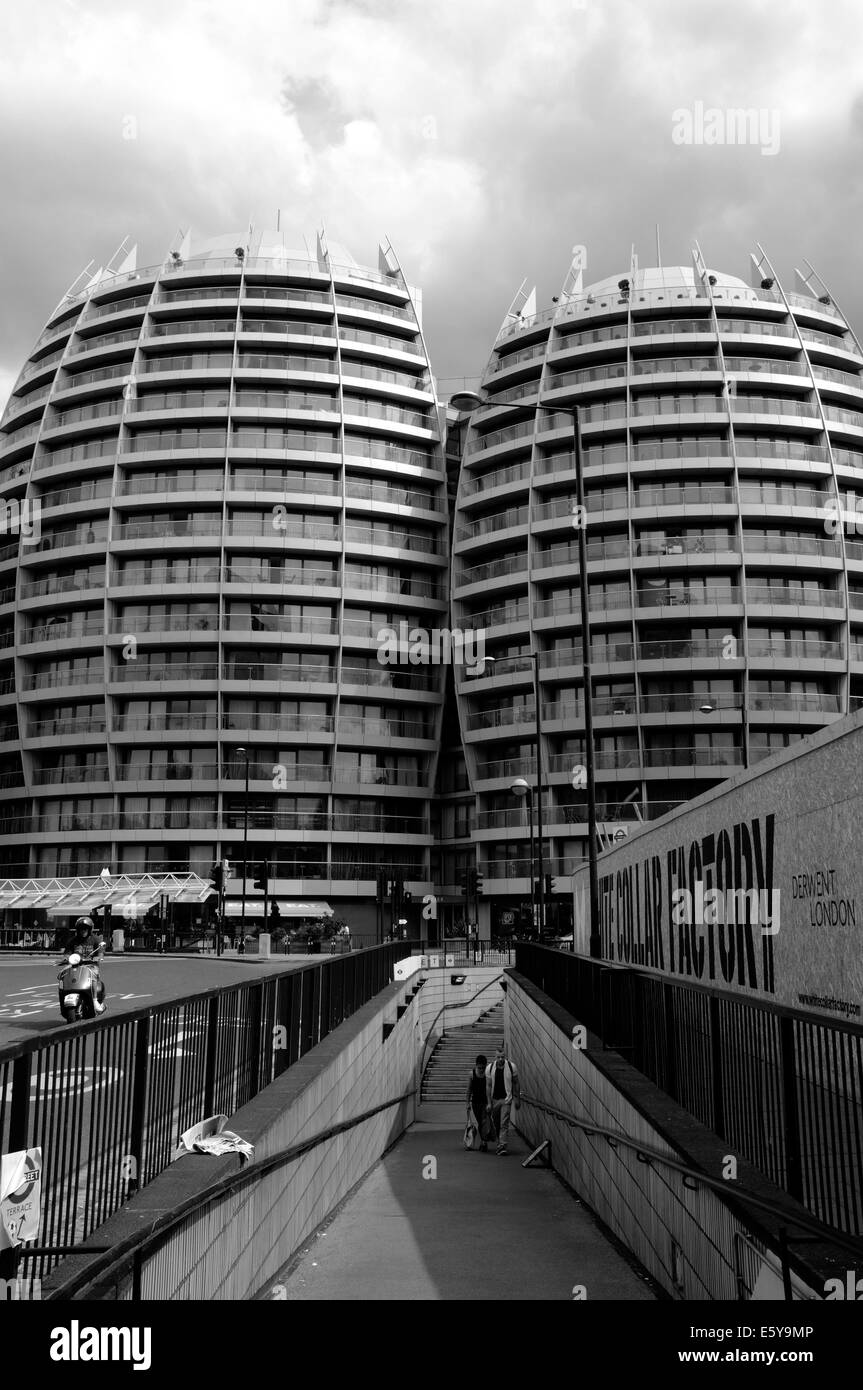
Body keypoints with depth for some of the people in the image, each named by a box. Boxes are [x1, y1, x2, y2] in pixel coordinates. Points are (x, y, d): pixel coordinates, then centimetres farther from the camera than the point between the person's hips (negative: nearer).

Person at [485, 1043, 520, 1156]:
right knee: (496, 1123, 11)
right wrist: (489, 1102, -3)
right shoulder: (489, 1068, -4)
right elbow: (488, 1086, -1)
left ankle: (502, 1145, -8)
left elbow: (516, 1084, 2)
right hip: (494, 1099, 2)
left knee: (504, 1123, -10)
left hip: (506, 1099, -2)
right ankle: (500, 1142, 30)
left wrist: (517, 1099, 2)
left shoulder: (511, 1067, -6)